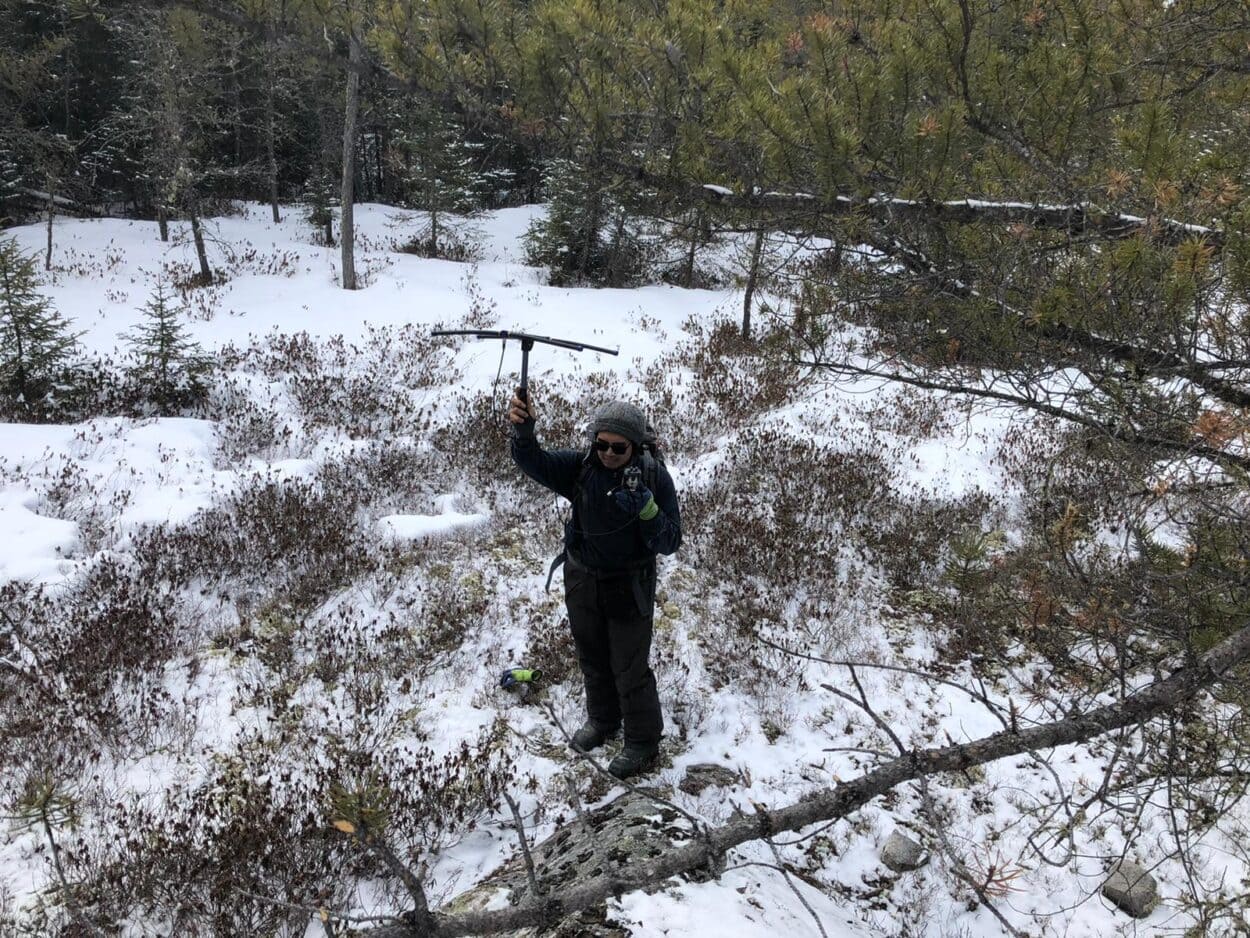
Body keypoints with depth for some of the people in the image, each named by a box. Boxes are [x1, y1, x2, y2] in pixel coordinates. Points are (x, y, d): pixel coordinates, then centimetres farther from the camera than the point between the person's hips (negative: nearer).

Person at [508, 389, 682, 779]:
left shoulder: (654, 476, -19)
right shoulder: (581, 467, -13)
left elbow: (670, 542, -19)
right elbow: (533, 462, -29)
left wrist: (645, 509, -37)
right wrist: (523, 429, -50)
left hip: (628, 587, -4)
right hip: (582, 581, 4)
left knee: (630, 669, 6)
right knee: (592, 660, 23)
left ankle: (643, 743, 27)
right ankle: (602, 721, 47)